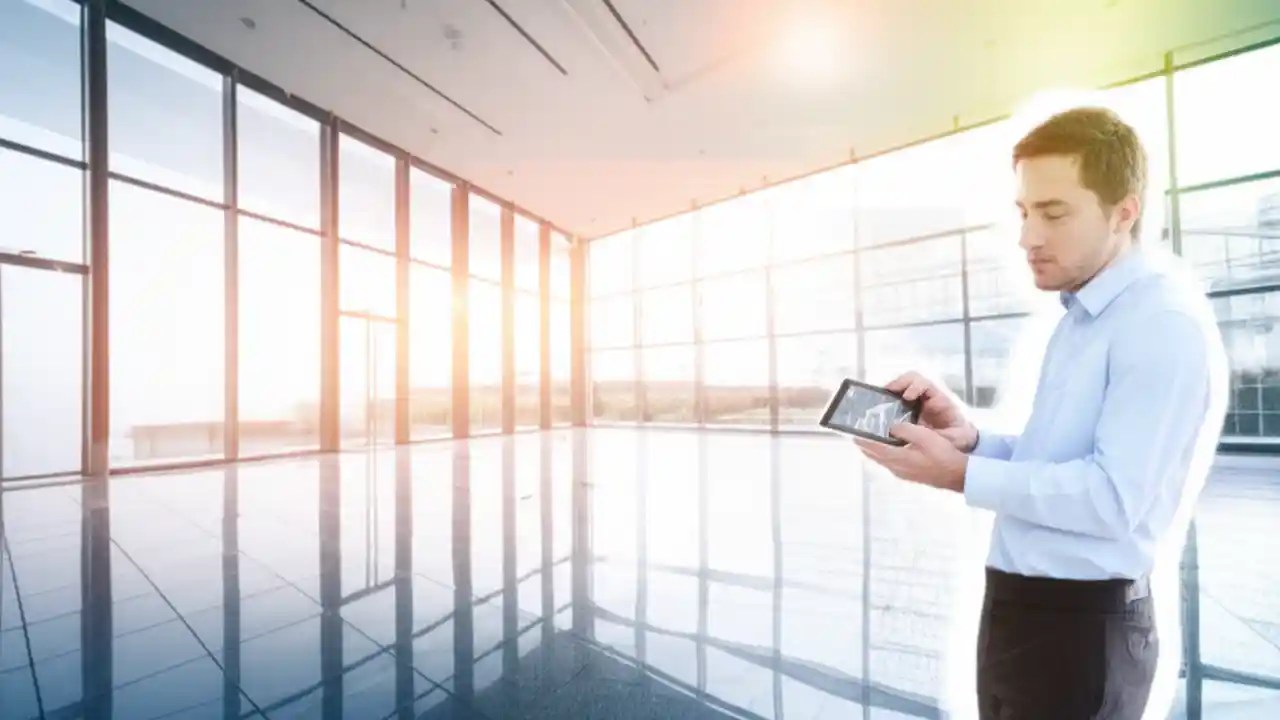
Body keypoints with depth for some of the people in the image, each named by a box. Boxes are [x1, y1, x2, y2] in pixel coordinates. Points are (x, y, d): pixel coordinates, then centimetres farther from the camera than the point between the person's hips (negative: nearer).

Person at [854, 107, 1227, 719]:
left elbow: (1114, 498, -23)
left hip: (1084, 624, -8)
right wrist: (970, 437, -3)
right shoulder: (1080, 318, 12)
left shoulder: (1165, 323, -16)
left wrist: (961, 475, -22)